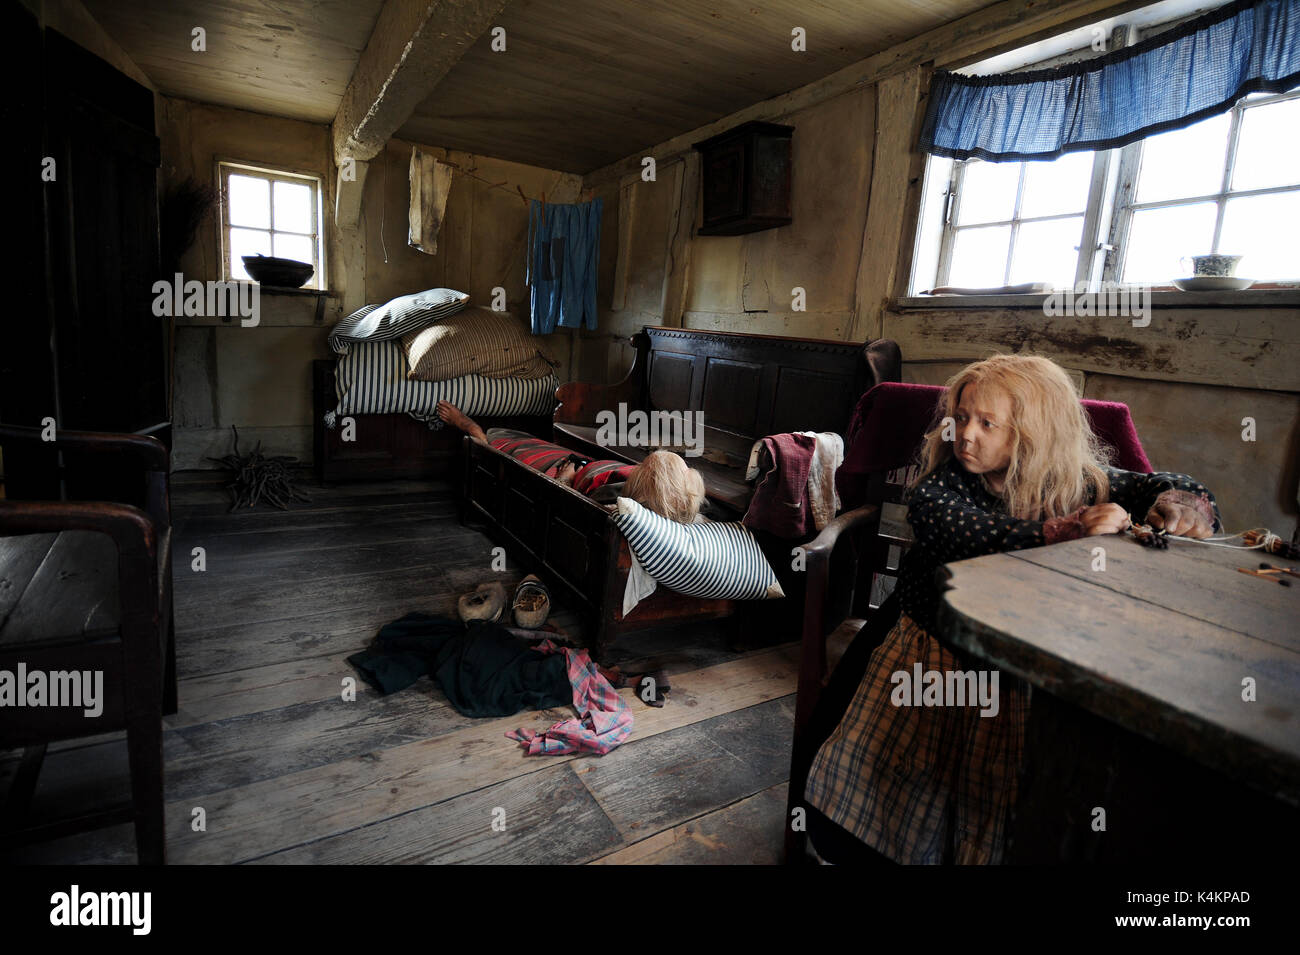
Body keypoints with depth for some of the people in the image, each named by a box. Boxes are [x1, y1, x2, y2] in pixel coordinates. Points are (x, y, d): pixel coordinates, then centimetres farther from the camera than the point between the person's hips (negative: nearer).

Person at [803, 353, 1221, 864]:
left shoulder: (1077, 481, 0)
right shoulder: (938, 484, -8)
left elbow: (1157, 486, 12)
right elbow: (969, 534, -27)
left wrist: (1181, 503, -11)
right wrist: (1068, 529, -33)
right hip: (933, 652, -1)